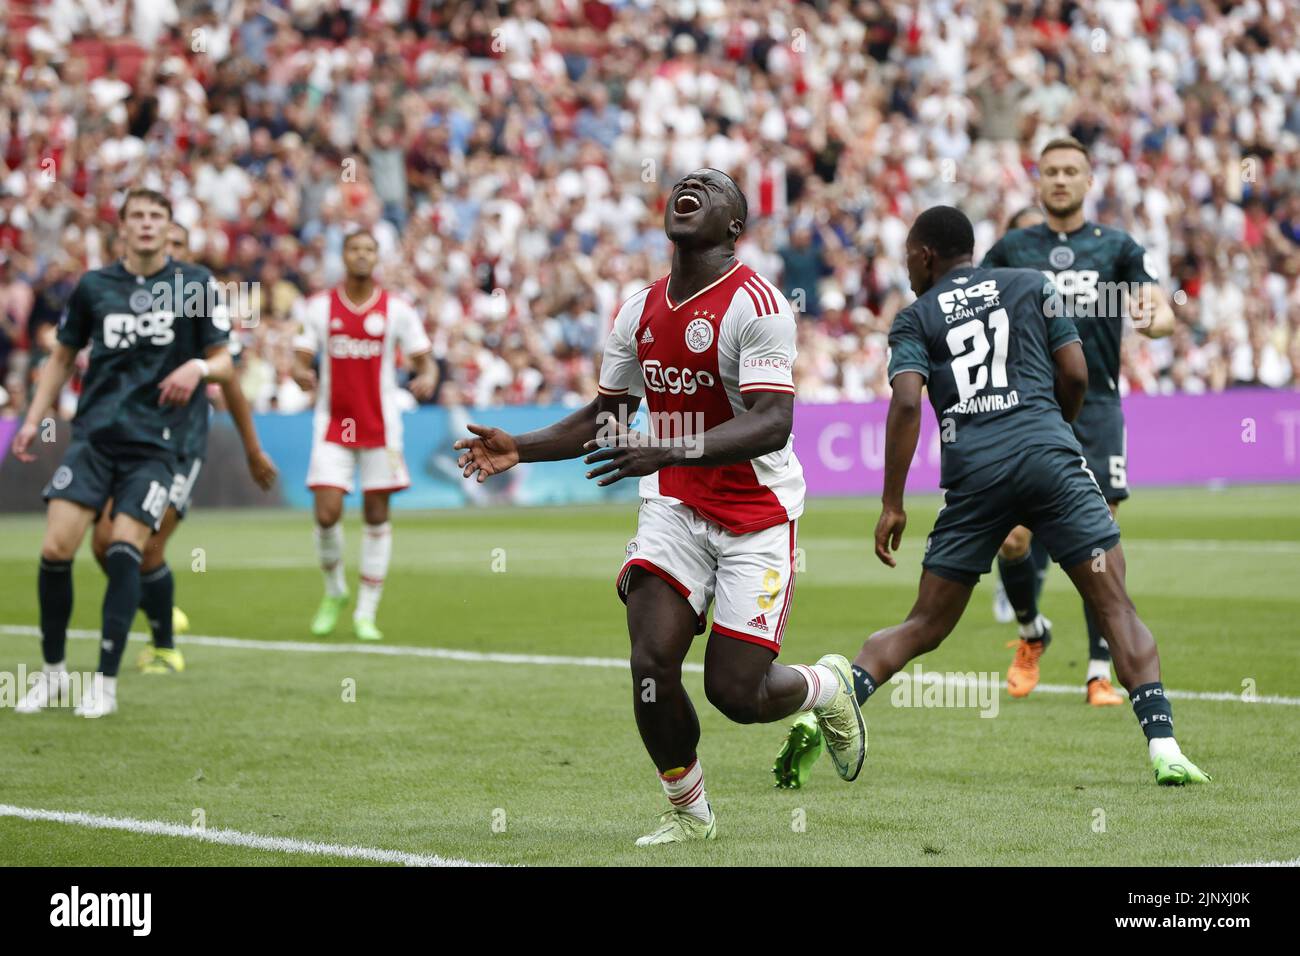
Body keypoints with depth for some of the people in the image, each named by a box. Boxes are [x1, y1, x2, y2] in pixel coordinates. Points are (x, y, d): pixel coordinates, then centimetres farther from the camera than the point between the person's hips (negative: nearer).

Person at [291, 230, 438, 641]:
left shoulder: (397, 310, 1)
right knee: (327, 514, -11)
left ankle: (366, 613, 8)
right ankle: (334, 591, 16)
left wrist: (427, 379, -21)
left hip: (381, 427, 0)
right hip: (333, 423, 0)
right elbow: (300, 359, 1)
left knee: (377, 516, 1)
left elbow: (424, 360, 2)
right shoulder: (318, 307, 2)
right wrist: (300, 374, -23)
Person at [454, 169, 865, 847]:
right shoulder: (639, 313, 6)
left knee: (736, 690, -6)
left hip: (757, 516, -5)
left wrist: (668, 453, -38)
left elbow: (772, 424, -27)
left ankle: (828, 688, 29)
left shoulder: (755, 305, -17)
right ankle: (687, 811, 10)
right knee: (652, 664, -13)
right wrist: (520, 449, 5)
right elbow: (606, 416, 19)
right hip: (675, 509, 5)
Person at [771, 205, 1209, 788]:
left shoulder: (916, 319, 14)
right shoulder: (1031, 286, 18)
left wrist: (892, 506, -1)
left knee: (925, 626, 10)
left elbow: (906, 403, -1)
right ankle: (1162, 747, -14)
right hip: (1049, 454, -1)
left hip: (973, 473, 1)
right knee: (1115, 606, -1)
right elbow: (1075, 376, 11)